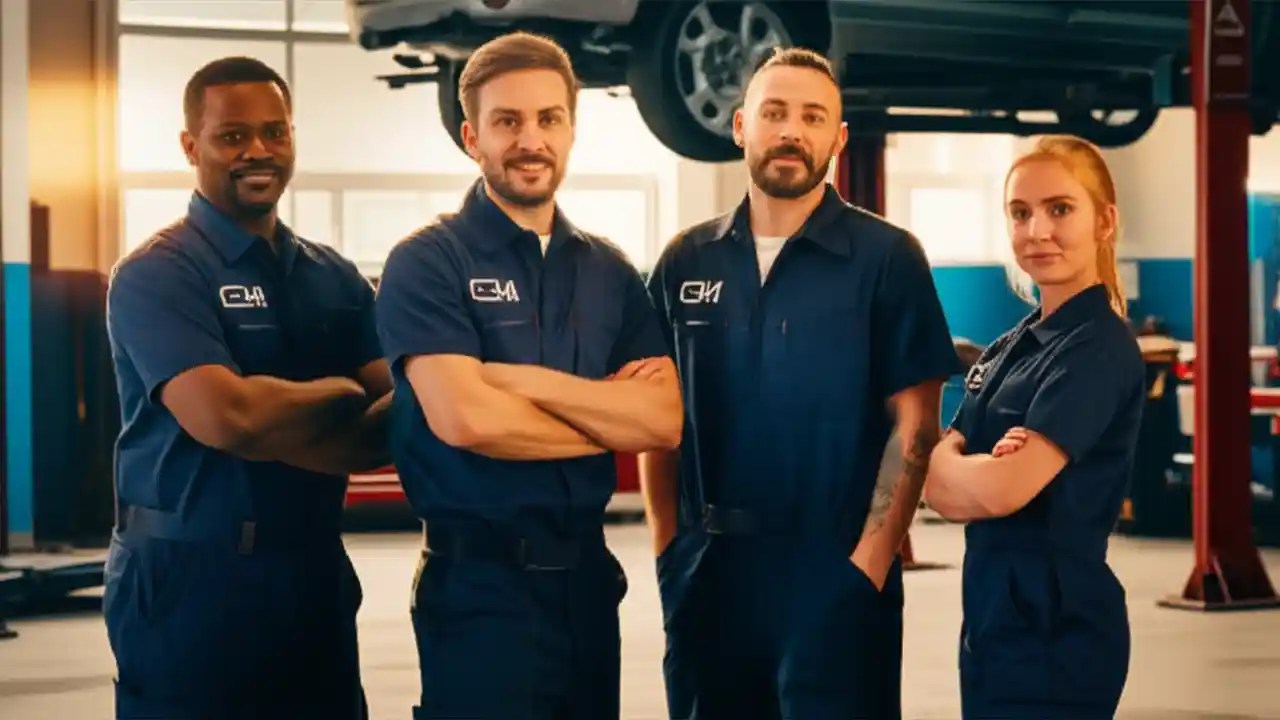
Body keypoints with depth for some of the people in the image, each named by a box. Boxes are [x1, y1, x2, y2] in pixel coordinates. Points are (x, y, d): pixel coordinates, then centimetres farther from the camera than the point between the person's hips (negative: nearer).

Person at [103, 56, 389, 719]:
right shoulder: (155, 276, -8)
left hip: (316, 576, 6)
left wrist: (271, 422, -16)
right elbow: (223, 416, -22)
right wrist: (342, 394, -6)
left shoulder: (335, 278, 11)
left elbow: (401, 416, 1)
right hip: (191, 585, -6)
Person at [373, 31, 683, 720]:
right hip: (479, 583, -5)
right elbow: (463, 418, -20)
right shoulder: (428, 263, -6)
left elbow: (664, 421, -2)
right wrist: (609, 414, -7)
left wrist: (527, 382, -14)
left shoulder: (608, 270, 10)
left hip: (586, 573, 5)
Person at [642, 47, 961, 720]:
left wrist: (870, 561, -13)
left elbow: (915, 428, -6)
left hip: (835, 570, -4)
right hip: (705, 571, 4)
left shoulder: (886, 257, -3)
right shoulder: (686, 261, 8)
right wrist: (667, 546, 3)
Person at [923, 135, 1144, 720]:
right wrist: (980, 467, -16)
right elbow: (942, 487, 6)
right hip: (993, 616, 8)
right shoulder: (1009, 348, 13)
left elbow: (1004, 489, -22)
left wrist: (938, 460, -2)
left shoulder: (1100, 349, -14)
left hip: (1056, 625, -8)